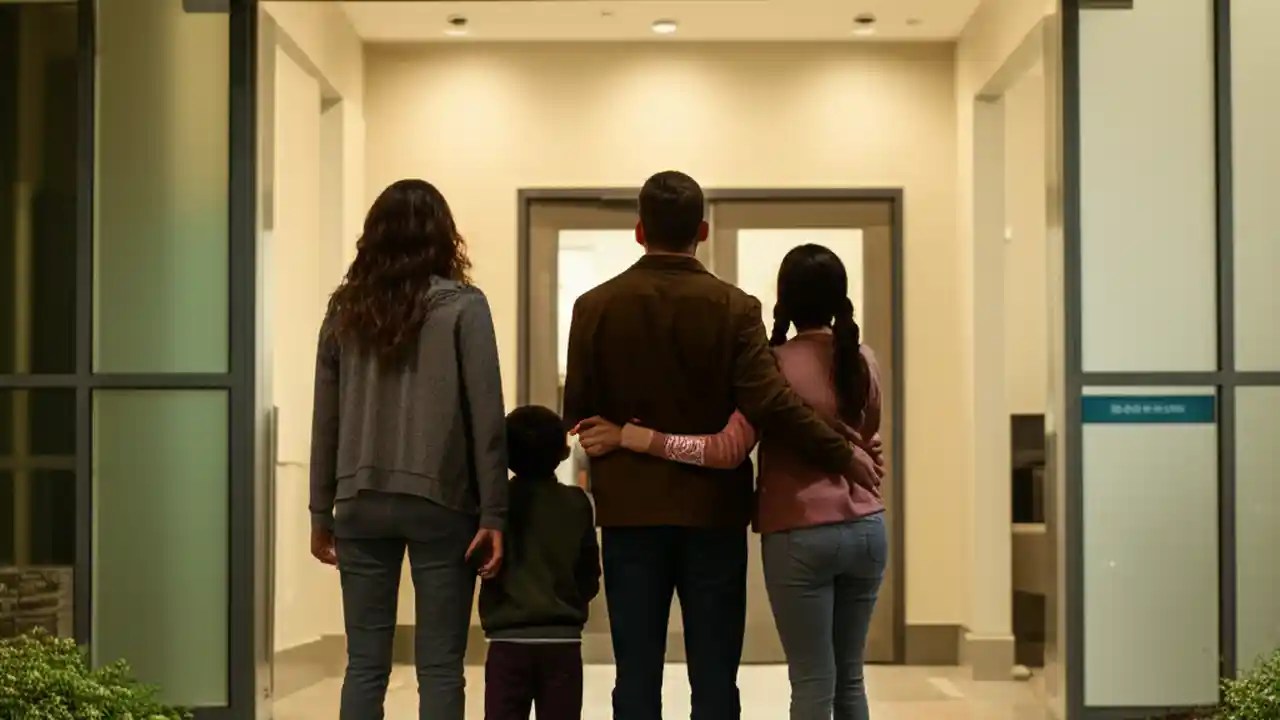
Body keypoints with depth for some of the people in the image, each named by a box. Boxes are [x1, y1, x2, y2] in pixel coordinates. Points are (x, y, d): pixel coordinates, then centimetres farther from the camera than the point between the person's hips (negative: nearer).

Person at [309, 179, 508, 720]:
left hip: (362, 502, 3)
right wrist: (493, 514, -2)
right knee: (439, 667, 2)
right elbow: (486, 418, -6)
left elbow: (326, 419, 8)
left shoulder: (345, 309, 7)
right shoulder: (463, 306, -2)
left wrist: (322, 513, 14)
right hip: (440, 500, -3)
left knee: (365, 665, 8)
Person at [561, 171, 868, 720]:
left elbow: (578, 413, -1)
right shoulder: (733, 307, -7)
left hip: (630, 511, 1)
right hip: (713, 511, -1)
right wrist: (843, 455, -6)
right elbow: (770, 403, -16)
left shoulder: (595, 307, -3)